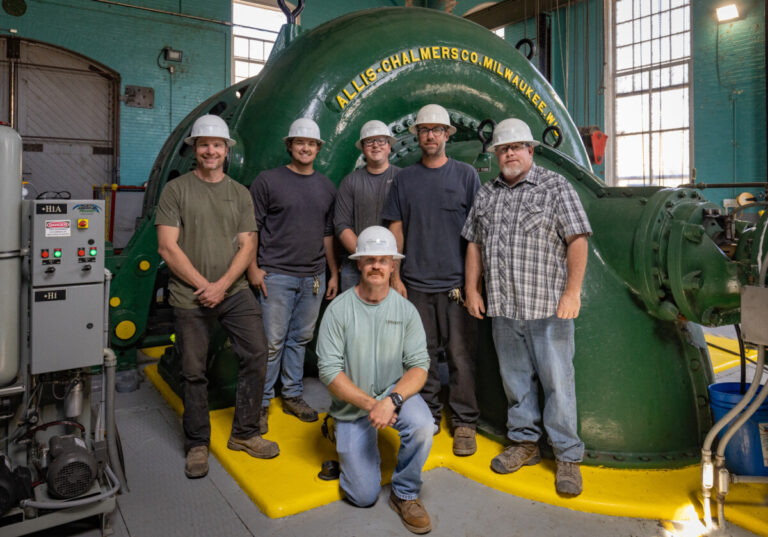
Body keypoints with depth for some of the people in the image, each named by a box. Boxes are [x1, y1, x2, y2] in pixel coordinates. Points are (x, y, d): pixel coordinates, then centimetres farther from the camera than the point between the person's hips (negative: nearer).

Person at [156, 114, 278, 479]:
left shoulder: (240, 193, 9)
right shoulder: (176, 190, 1)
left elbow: (246, 246, 3)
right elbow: (167, 247, -6)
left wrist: (222, 285, -10)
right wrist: (204, 285, -11)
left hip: (234, 291, 3)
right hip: (190, 296, -2)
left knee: (256, 354, -4)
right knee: (194, 372, 6)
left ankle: (244, 433, 15)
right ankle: (197, 445, 23)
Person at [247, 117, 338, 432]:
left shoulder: (326, 187, 12)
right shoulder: (268, 181, 0)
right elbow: (252, 227, -1)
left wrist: (333, 273, 14)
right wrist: (253, 267, -7)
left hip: (314, 277, 4)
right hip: (276, 275, -4)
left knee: (300, 339, 12)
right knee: (273, 341, -1)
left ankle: (293, 396, 26)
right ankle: (261, 402, 13)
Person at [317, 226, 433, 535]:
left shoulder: (405, 310, -6)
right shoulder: (339, 310, -12)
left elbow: (419, 366, -11)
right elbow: (329, 371, -15)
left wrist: (391, 400, -29)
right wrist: (370, 404, -23)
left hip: (395, 392, 1)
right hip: (351, 403, -1)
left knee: (422, 425, -33)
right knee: (364, 497, -1)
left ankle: (405, 494, -3)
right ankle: (347, 444, 32)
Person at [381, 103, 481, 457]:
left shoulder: (466, 175, 5)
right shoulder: (404, 179, 10)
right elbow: (396, 231, 10)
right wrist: (395, 277, 4)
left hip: (456, 283, -2)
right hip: (416, 283, 2)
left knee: (461, 355, 1)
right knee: (423, 355, 9)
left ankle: (464, 423, 15)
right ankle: (428, 417, 24)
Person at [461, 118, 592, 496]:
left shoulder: (555, 187, 0)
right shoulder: (486, 195, 14)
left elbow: (577, 240, -6)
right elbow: (475, 243, 17)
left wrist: (572, 292, -14)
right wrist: (472, 289, 10)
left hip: (548, 307, -4)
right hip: (502, 307, 5)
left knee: (557, 380, 0)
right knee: (515, 378, 13)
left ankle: (568, 456, 14)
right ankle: (524, 442, 28)